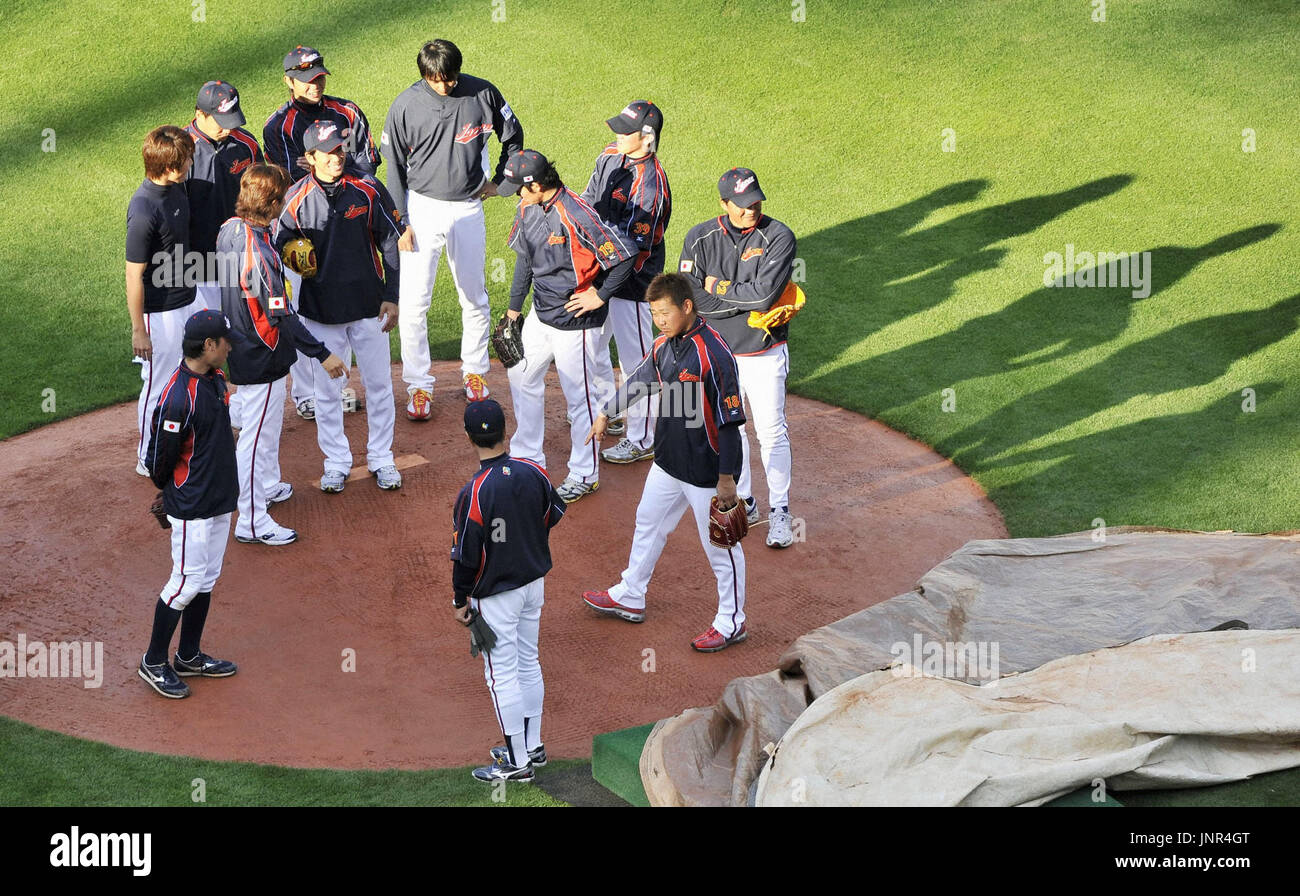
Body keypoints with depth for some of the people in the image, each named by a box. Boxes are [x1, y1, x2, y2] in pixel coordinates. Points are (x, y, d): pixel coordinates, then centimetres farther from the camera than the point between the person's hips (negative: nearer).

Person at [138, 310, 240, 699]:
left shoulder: (214, 379, 4)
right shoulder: (178, 397, -25)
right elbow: (159, 458, -16)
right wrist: (173, 493, 1)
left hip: (220, 500, 9)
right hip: (191, 507, -9)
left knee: (207, 579, 16)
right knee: (188, 581, -1)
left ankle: (189, 656, 29)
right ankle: (154, 663, 13)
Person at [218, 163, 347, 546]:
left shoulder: (230, 229, -2)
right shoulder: (259, 253, -31)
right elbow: (281, 316, -30)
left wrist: (281, 263, 17)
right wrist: (323, 355, -26)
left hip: (240, 344, 10)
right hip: (262, 357, -10)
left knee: (267, 423, 28)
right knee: (258, 434, 1)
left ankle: (268, 486, 47)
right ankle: (251, 521, 9)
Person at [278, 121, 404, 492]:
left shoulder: (368, 190, -7)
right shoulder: (297, 199, -8)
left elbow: (391, 243, 0)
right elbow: (279, 252, 1)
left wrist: (391, 297, -3)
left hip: (368, 306, 1)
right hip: (320, 310, 0)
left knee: (379, 384, 10)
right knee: (326, 391, 9)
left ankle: (381, 459, 25)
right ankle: (336, 462, 23)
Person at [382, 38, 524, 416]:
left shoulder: (482, 94, -7)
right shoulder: (406, 105, -10)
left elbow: (514, 136, 11)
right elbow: (394, 168, -3)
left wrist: (497, 180, 10)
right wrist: (399, 222, -6)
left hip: (468, 210, 1)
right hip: (422, 208, -1)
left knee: (475, 298, 11)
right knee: (414, 300, -5)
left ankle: (474, 371, 30)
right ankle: (418, 386, 5)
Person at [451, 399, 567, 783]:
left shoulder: (473, 493, -25)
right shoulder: (534, 472, -8)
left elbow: (465, 554, -18)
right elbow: (555, 515, 8)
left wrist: (461, 600, -5)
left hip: (496, 595, -7)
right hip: (534, 583, 7)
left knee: (502, 675, 4)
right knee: (528, 664, 20)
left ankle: (518, 762, 11)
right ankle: (532, 746, 32)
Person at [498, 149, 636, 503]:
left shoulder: (578, 216, -27)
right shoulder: (529, 209, -2)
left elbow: (623, 259, -25)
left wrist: (598, 297, -16)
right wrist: (514, 308, 17)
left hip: (575, 321, -9)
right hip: (540, 315, 9)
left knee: (579, 395, 3)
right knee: (522, 378, 20)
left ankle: (585, 474, 18)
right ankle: (528, 458, 37)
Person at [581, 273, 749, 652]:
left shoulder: (714, 354, -25)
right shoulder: (664, 346, 0)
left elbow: (730, 421, -23)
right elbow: (639, 380, 20)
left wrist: (726, 477, -22)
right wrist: (606, 413, 35)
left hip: (707, 471, -9)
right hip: (667, 463, 9)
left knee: (720, 545, 5)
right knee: (648, 524, 24)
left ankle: (731, 623, 20)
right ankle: (630, 598, 43)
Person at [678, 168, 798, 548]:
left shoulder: (778, 237, -13)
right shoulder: (700, 238, -5)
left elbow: (765, 293, -25)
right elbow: (690, 298, -14)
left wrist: (718, 288, -12)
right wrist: (748, 300, -16)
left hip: (764, 354, -3)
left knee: (772, 432, 3)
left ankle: (780, 510, 16)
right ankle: (743, 502, 31)